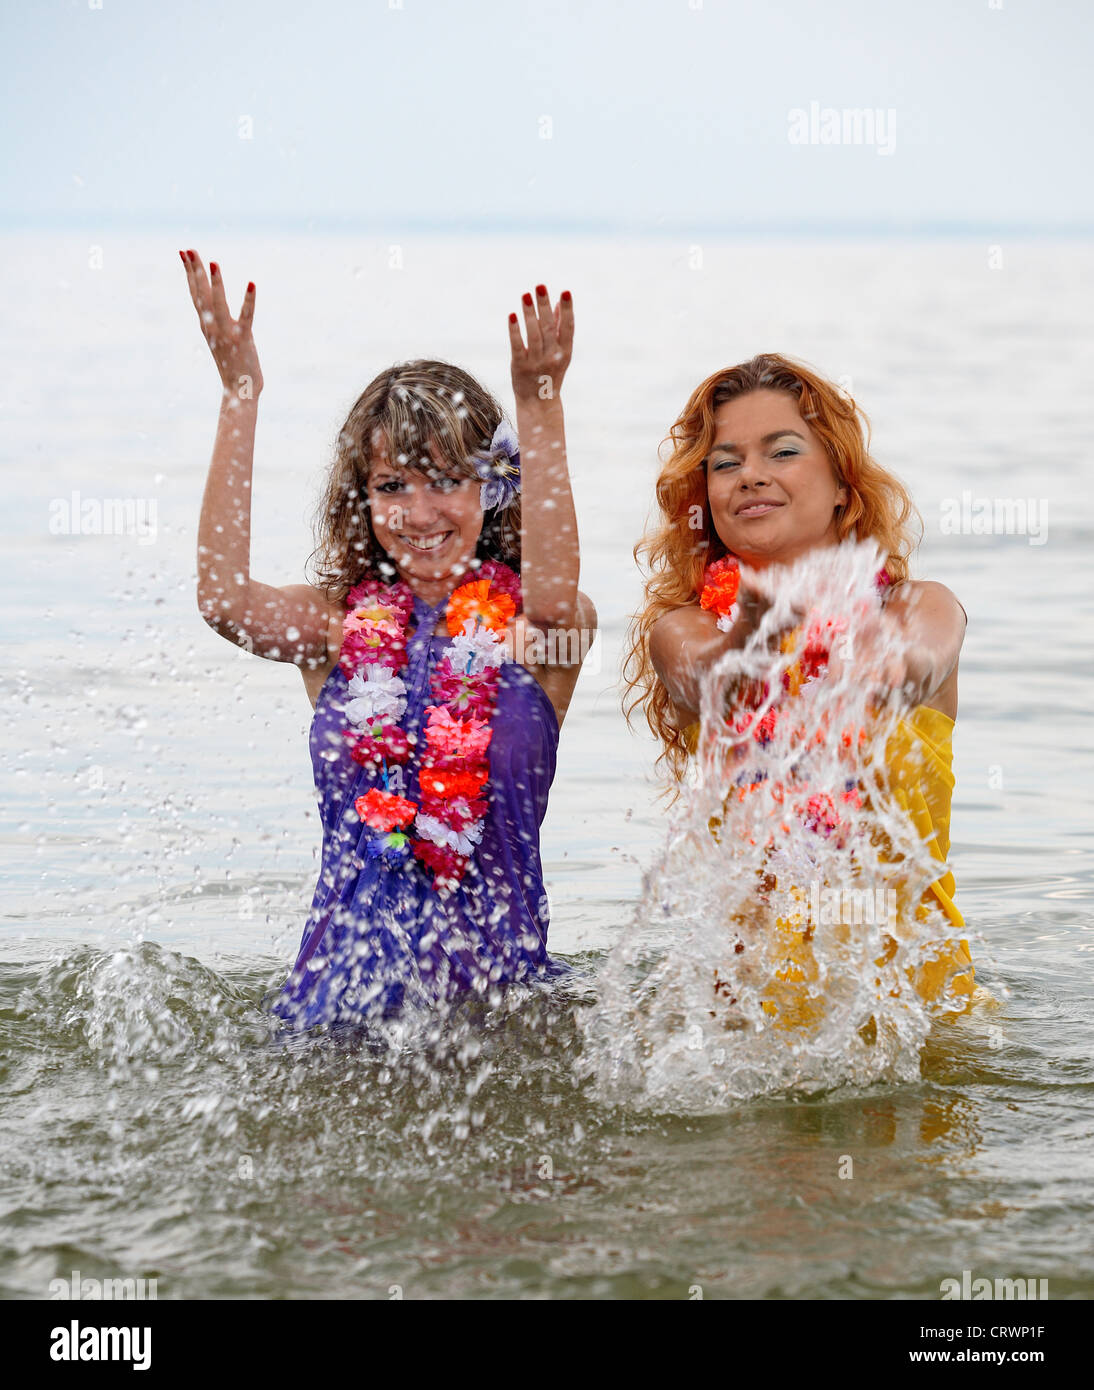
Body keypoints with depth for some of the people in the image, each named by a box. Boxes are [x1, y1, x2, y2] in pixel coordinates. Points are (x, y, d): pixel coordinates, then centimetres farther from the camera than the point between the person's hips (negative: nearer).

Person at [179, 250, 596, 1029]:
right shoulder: (340, 626, 6)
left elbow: (554, 595, -22)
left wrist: (541, 409, -27)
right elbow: (224, 596, -13)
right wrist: (241, 397, -16)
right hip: (349, 979, 1)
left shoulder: (534, 629, 2)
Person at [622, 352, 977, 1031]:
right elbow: (703, 679, -19)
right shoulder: (680, 629, 5)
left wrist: (897, 660, -43)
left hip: (909, 980, 0)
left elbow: (922, 661, -19)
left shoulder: (925, 606, 5)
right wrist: (760, 621, -42)